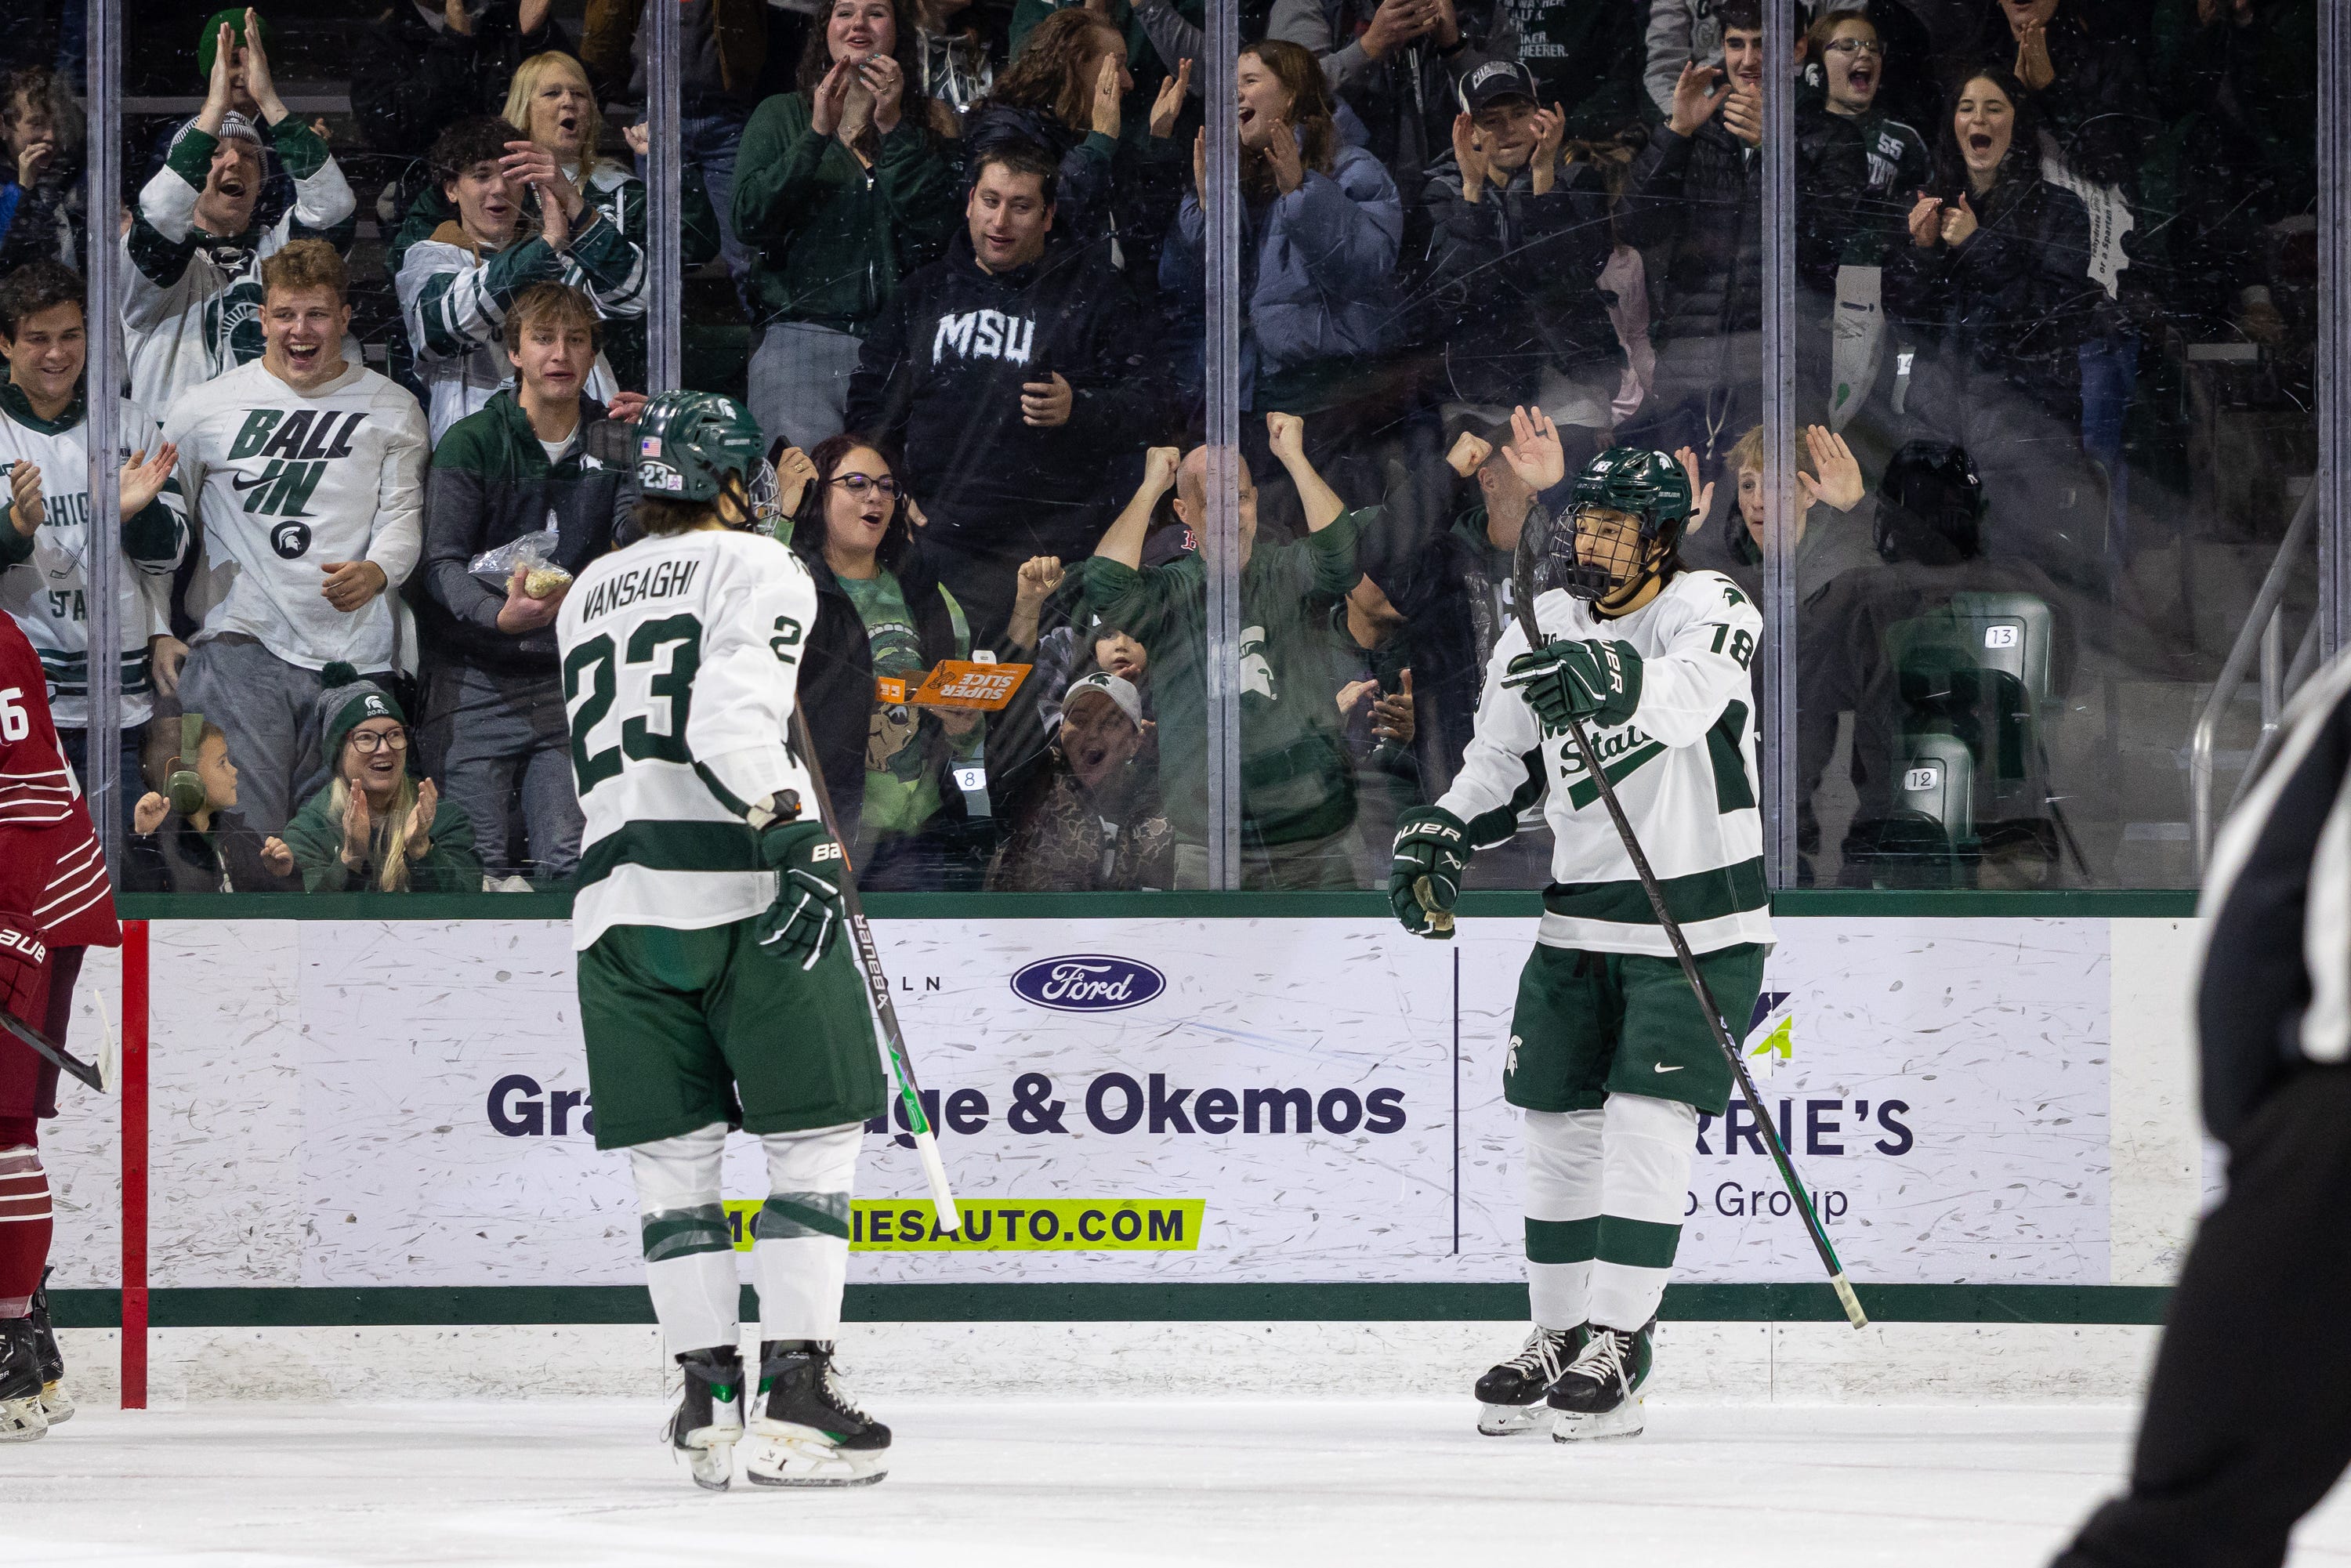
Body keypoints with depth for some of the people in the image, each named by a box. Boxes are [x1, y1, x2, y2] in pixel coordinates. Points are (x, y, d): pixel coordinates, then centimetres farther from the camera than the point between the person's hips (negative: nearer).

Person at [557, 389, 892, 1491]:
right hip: (748, 897, -6)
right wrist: (791, 825, -25)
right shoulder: (758, 569, -1)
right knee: (814, 1140, 0)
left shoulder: (587, 597, 21)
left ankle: (708, 1390, 4)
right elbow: (734, 713, -17)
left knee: (672, 1152, 11)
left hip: (617, 899, 6)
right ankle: (793, 1397, -8)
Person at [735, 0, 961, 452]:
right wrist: (817, 134, -6)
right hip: (799, 330, -1)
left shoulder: (922, 124, 15)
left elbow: (934, 232, 0)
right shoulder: (780, 116, 14)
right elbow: (750, 221, 0)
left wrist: (894, 128, -5)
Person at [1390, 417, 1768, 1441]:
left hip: (1699, 923, -6)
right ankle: (1557, 1338, 19)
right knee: (1558, 1125, 7)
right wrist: (1439, 837, -1)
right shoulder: (1546, 628, 3)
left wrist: (1613, 680, -56)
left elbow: (1689, 698, -37)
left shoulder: (1709, 610, -14)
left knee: (1647, 1124, -13)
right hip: (1581, 921, 6)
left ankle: (1615, 1349, -11)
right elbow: (1501, 761, 15)